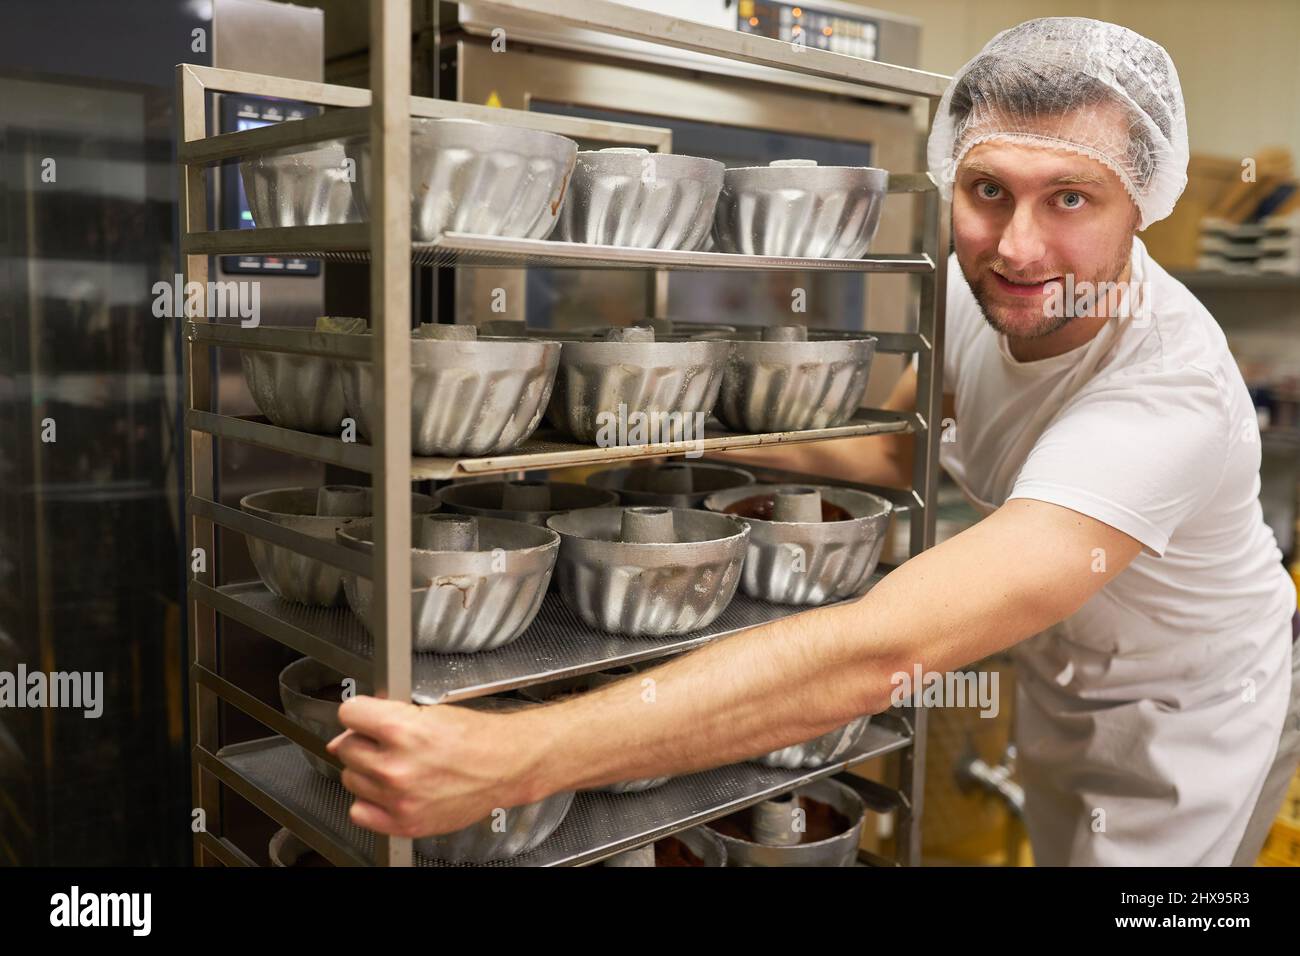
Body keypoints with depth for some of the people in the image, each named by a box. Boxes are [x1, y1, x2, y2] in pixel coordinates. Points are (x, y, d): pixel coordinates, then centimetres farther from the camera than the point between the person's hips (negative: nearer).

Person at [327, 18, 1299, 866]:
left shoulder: (1169, 395, -42)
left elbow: (876, 653, -52)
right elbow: (894, 450, -3)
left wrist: (512, 759, -55)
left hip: (1189, 712, -5)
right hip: (1056, 689, 6)